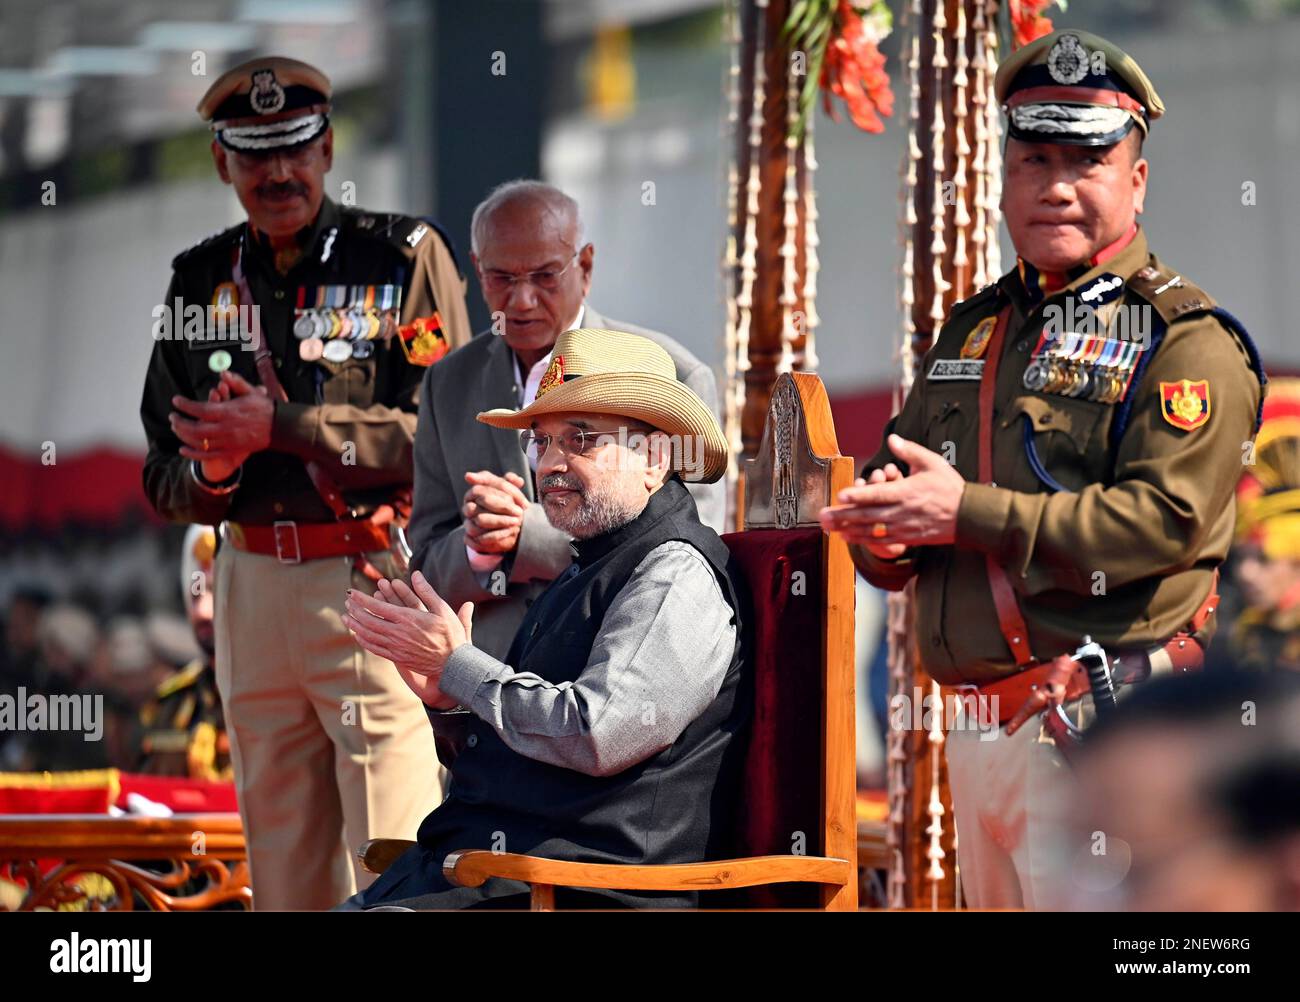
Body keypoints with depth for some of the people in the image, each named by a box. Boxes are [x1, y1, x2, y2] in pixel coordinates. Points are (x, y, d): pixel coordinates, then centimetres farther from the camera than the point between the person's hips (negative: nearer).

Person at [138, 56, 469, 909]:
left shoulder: (405, 256, -1)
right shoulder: (200, 282, 14)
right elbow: (163, 478, 15)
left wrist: (280, 428, -15)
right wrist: (208, 471, -9)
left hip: (376, 581, -5)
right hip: (251, 580, 5)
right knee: (284, 871, 9)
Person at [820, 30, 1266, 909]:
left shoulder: (1185, 340, -5)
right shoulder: (973, 332, 19)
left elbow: (1165, 517, -18)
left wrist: (968, 515, -19)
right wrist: (879, 526, -5)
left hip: (1106, 733, -8)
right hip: (980, 732, 8)